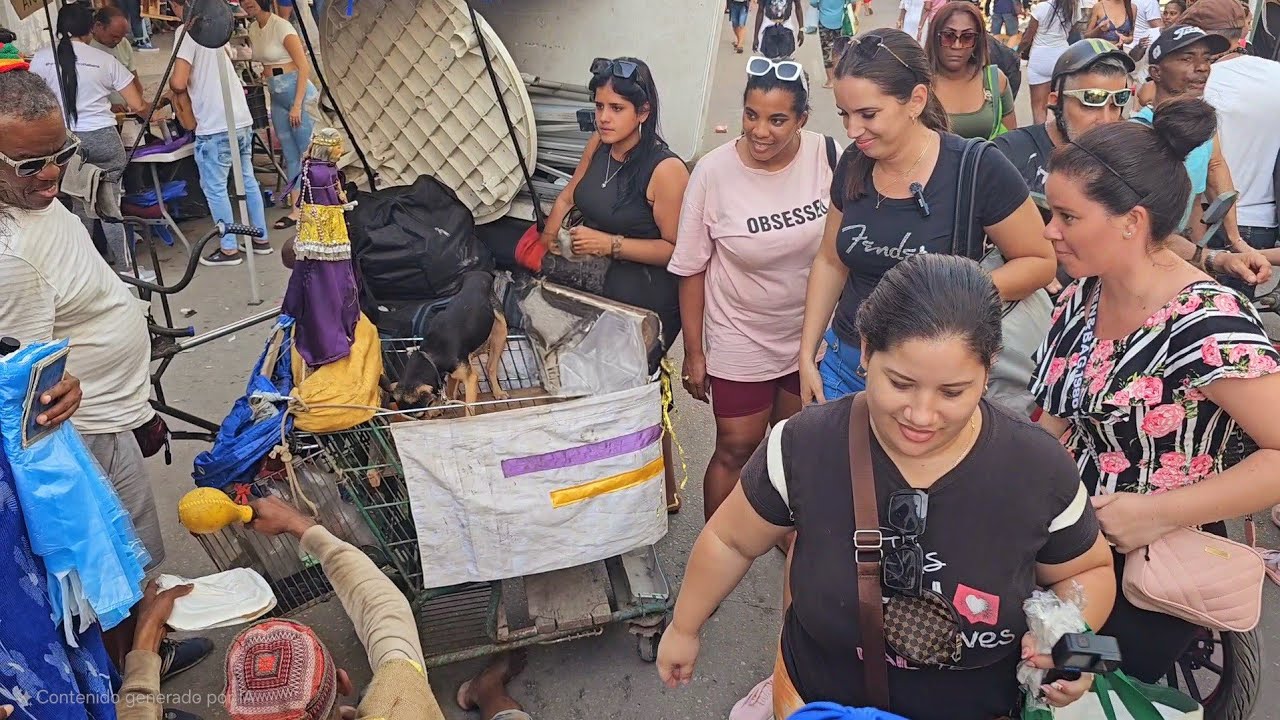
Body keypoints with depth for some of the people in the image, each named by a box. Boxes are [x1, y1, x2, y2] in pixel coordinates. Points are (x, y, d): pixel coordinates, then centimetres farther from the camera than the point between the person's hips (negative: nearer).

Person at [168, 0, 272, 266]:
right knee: (247, 180, 15)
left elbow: (178, 82, -18)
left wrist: (177, 90, 4)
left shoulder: (187, 33, -11)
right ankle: (261, 238, 22)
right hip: (242, 120, 8)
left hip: (215, 127, -8)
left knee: (215, 188, 2)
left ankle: (229, 249, 7)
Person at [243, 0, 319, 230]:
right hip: (277, 98, 8)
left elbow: (304, 67, -15)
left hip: (298, 93, -8)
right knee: (290, 156, 7)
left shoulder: (281, 27, -12)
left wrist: (297, 105, -18)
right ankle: (296, 207, 9)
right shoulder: (253, 30, 10)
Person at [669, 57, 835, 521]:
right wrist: (694, 352, -6)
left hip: (813, 334, 3)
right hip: (740, 340, -3)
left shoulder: (829, 157, -13)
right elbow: (692, 270, -10)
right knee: (736, 450, 6)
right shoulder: (714, 173, -18)